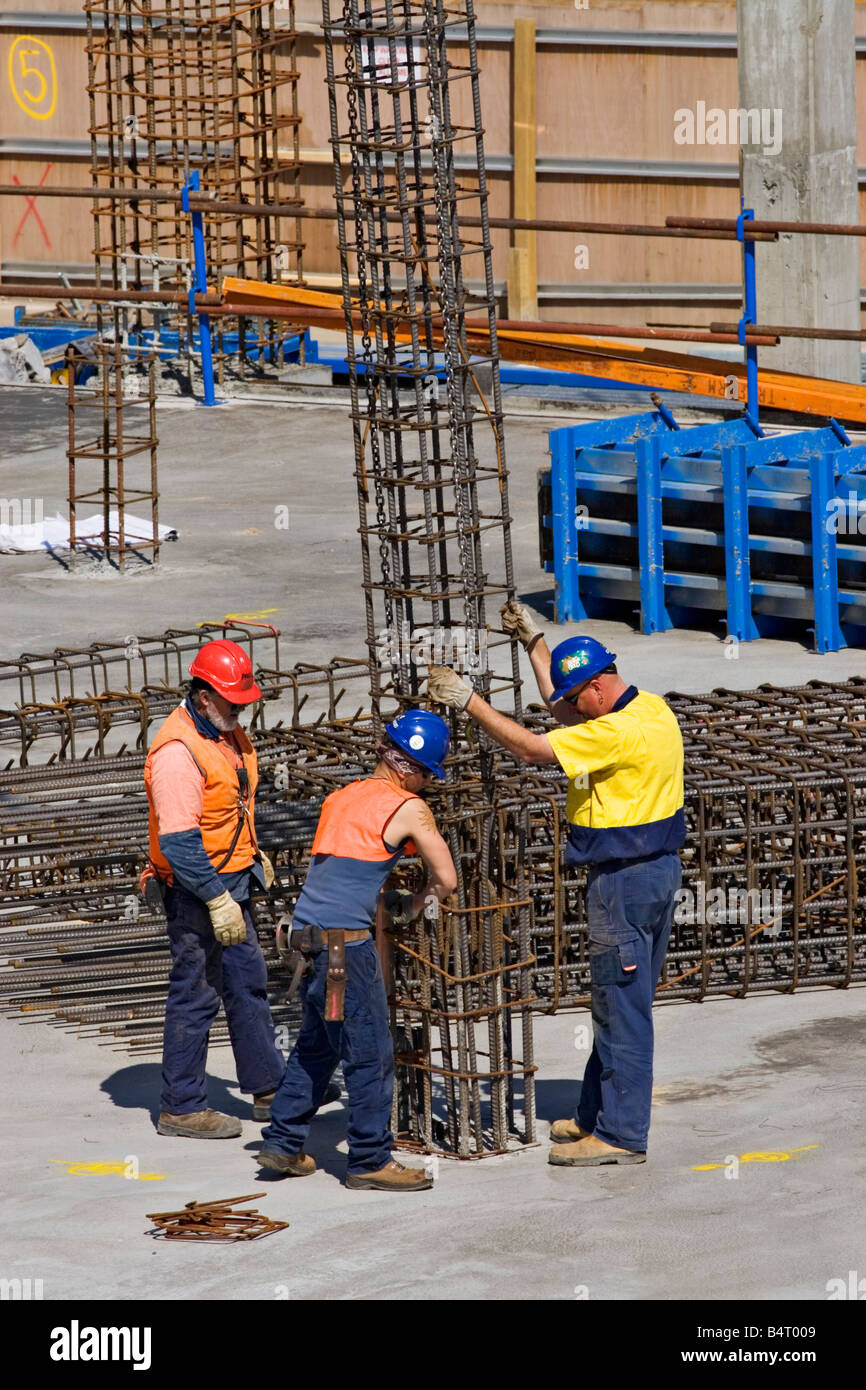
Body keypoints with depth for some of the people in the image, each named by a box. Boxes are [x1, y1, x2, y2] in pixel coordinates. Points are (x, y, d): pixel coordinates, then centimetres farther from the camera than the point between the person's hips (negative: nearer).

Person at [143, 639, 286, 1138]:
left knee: (249, 982, 16)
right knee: (196, 994, -3)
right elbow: (178, 840, -27)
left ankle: (269, 1089, 27)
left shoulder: (229, 733, 7)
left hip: (231, 882, 10)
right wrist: (217, 900, -27)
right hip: (196, 889, -10)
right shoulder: (178, 751, -24)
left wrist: (254, 855, 20)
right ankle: (182, 1108, 5)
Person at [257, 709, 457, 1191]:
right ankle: (371, 1161, 3)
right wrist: (415, 905, 19)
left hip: (309, 934, 8)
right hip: (345, 940, -8)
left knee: (316, 1044, 20)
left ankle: (283, 1144, 23)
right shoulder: (409, 809, -4)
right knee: (370, 1055, -1)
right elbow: (447, 880, 0)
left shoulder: (342, 797, 18)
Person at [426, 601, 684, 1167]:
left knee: (622, 1007, -4)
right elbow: (561, 706, 21)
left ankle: (621, 1134, 0)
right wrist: (534, 641, 23)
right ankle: (598, 1114, 27)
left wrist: (470, 701, -12)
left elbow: (532, 747, -19)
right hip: (658, 867, 10)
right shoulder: (649, 708, 8)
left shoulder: (619, 732, -22)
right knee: (622, 1003, 17)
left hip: (626, 880, -10)